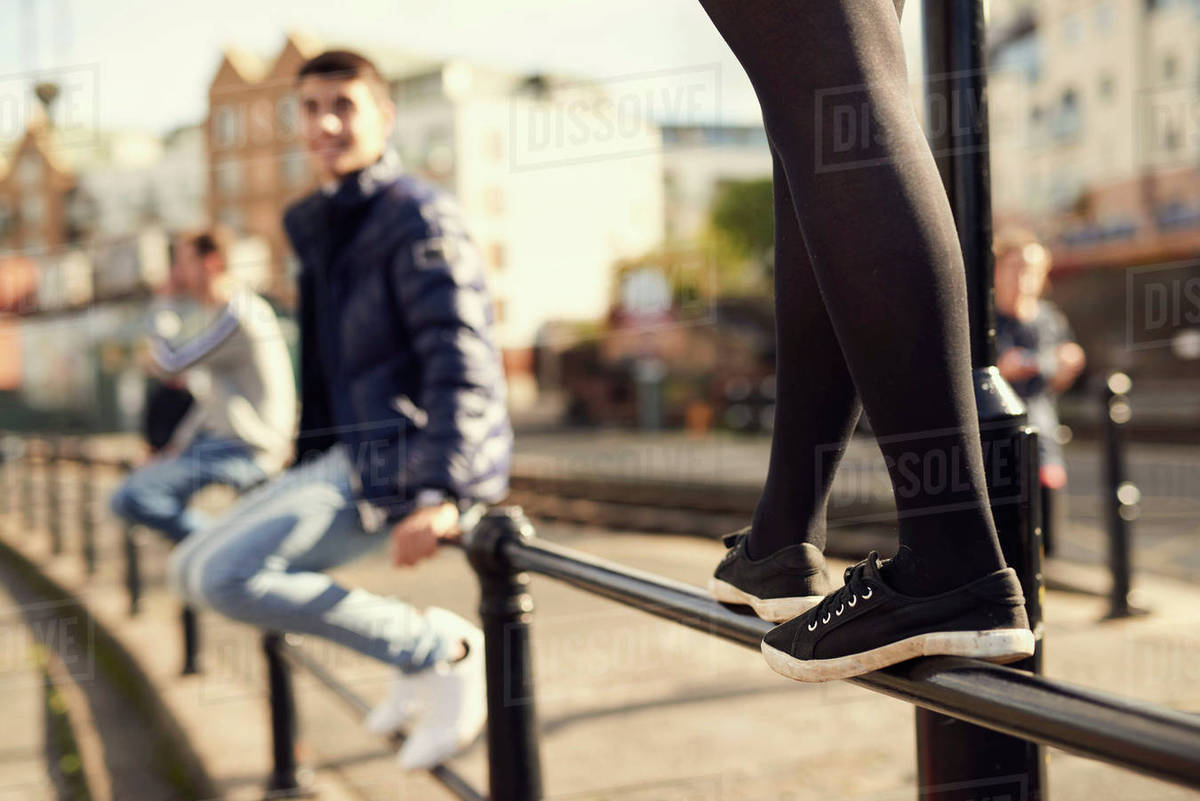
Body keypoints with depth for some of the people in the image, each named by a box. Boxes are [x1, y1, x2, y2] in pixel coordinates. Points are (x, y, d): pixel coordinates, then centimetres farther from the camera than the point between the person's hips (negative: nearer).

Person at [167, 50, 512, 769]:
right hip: (353, 456, 10)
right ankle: (424, 658, 14)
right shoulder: (322, 227, 18)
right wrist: (307, 466, 29)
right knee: (193, 569, 15)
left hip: (406, 461, -10)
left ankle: (442, 649, -9)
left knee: (222, 574, -20)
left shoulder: (418, 216, -10)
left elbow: (463, 363, -21)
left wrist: (438, 492, -31)